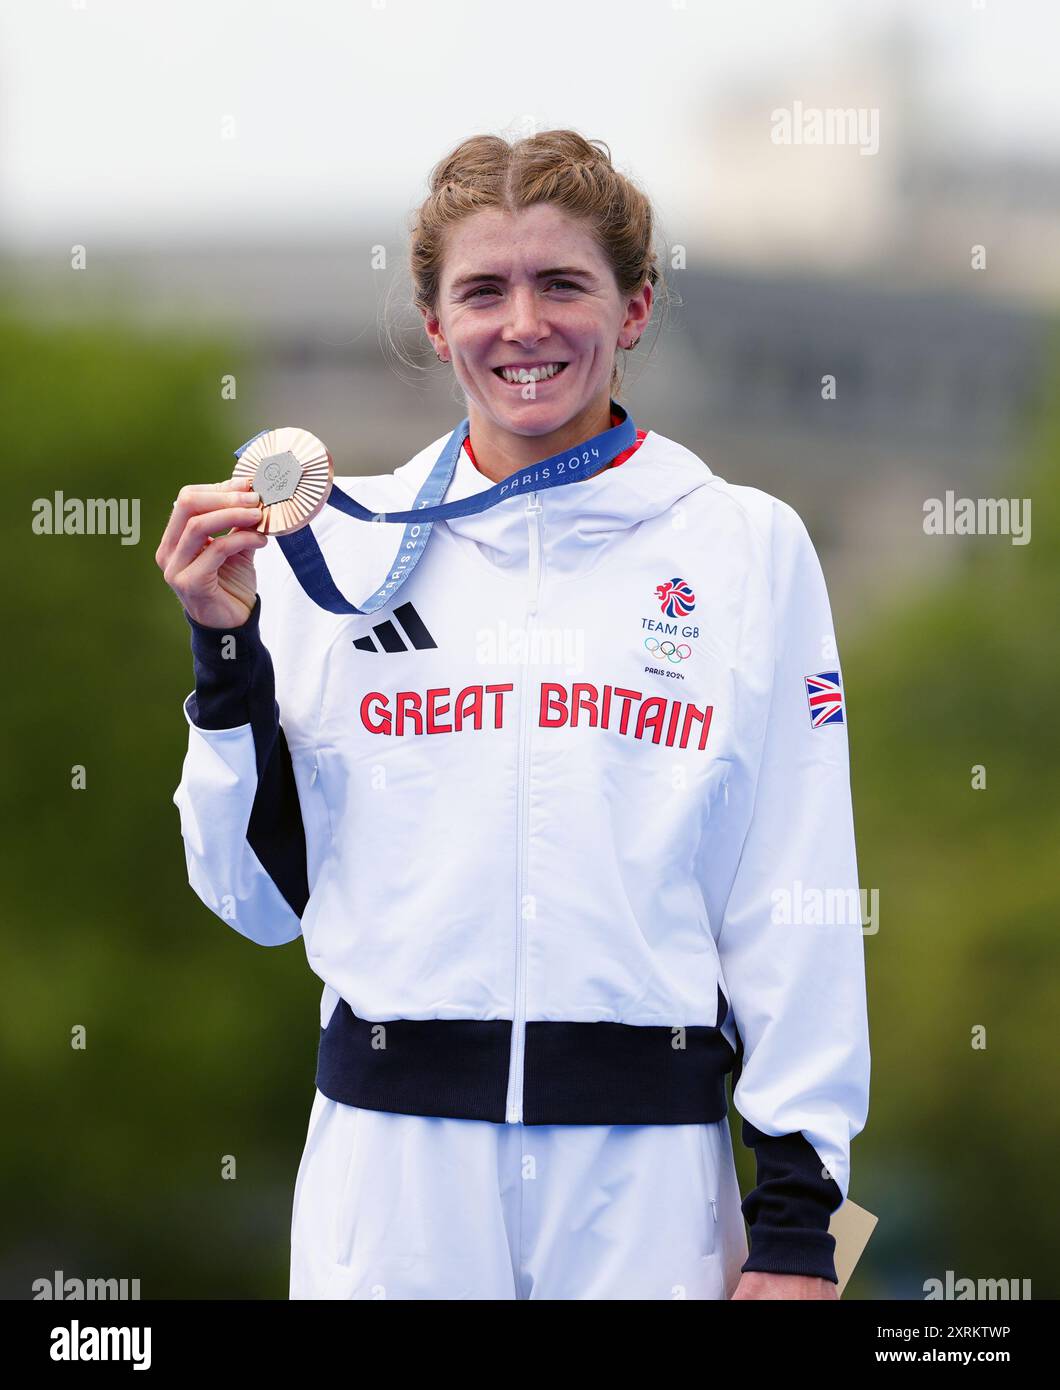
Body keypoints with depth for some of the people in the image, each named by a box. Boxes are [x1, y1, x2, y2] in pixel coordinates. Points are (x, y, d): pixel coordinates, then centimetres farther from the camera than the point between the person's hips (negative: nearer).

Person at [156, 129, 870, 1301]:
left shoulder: (748, 545, 3)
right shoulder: (335, 546, 5)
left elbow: (798, 898, 3)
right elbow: (264, 893, 8)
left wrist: (797, 1213, -1)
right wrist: (228, 653, -4)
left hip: (647, 1159, -1)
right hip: (391, 1154, 1)